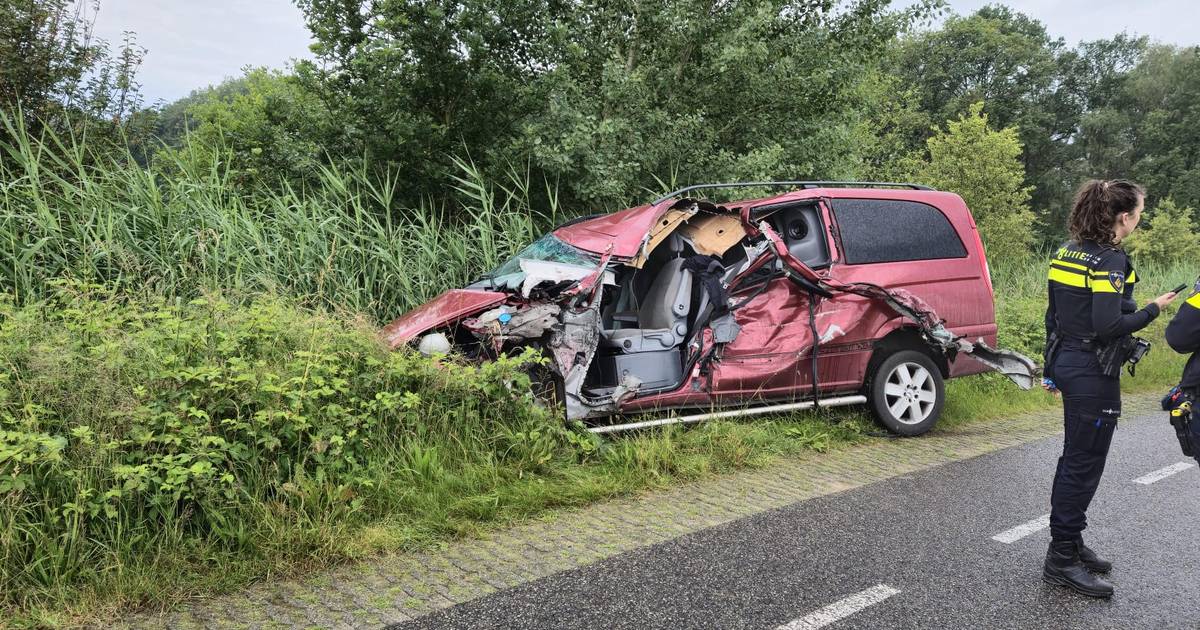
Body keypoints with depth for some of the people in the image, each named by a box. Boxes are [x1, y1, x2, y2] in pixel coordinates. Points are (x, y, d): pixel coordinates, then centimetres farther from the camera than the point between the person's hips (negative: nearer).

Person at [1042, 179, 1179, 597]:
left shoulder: (1067, 253, 9)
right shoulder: (1109, 260, -17)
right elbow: (1108, 326, -24)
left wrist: (1053, 369, 20)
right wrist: (1153, 310, -9)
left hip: (1067, 364, 9)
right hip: (1093, 374, -9)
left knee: (1074, 460, 18)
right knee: (1084, 466, -1)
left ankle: (1067, 544, 28)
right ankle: (1062, 560, 6)